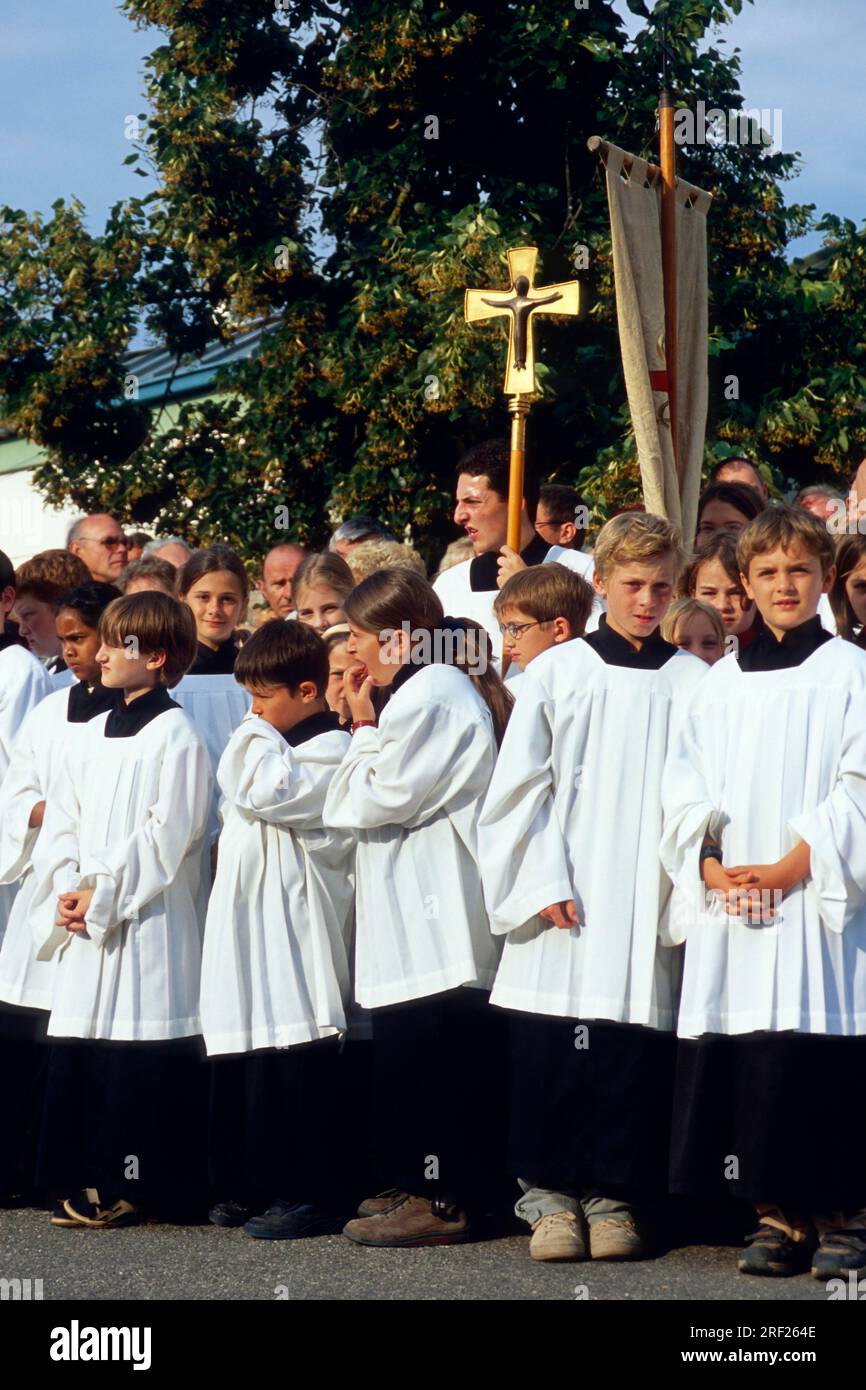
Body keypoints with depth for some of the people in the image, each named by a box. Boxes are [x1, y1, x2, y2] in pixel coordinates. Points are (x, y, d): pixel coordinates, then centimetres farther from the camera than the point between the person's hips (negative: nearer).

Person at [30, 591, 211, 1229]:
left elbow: (168, 832, -14)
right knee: (80, 1044, 6)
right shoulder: (92, 734, 15)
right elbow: (62, 820, 14)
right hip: (84, 919, 7)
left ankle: (136, 1182, -1)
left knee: (141, 1049, -7)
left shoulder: (175, 735, -7)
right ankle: (91, 1182, 13)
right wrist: (66, 890, -2)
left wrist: (103, 894, -14)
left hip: (149, 922, -7)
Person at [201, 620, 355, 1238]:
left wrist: (258, 736, -9)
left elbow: (264, 793, -21)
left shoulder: (330, 749, -10)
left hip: (292, 930, -10)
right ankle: (253, 1188, 18)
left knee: (296, 1064, -9)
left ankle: (309, 1193, -3)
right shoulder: (271, 745, 21)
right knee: (246, 1064, 11)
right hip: (250, 927, 10)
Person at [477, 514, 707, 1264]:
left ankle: (615, 1196, 10)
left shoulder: (693, 682, 6)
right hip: (564, 911, -1)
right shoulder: (557, 672, 5)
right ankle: (551, 1196, 7)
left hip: (649, 908, 1)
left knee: (637, 1055, -1)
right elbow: (519, 787, 3)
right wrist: (543, 884, -7)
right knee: (552, 1055, -3)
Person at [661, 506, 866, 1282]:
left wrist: (794, 866, -13)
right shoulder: (723, 682, 16)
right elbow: (686, 787, 12)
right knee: (744, 1067, 1)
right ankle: (779, 1217, 9)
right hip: (730, 906, 4)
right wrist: (710, 865, -4)